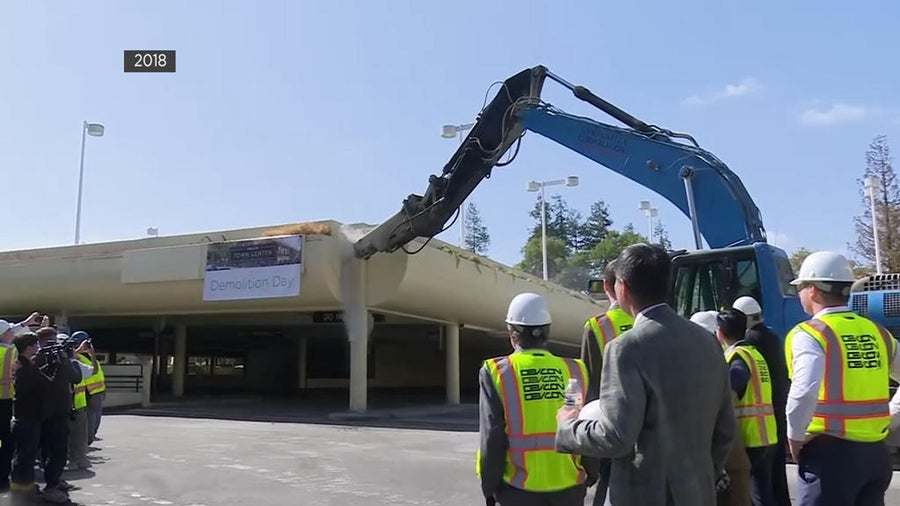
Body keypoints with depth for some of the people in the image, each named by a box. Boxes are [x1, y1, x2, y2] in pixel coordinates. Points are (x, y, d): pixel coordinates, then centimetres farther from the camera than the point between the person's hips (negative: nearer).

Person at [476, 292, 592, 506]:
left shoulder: (497, 372, -8)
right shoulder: (575, 370, -1)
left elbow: (492, 438, -10)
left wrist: (490, 488, 2)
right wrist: (588, 478, 15)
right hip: (568, 488, 2)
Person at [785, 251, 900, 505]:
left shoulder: (810, 334, -13)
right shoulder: (877, 332, 8)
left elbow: (804, 391, -27)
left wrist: (795, 436, -13)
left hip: (831, 451, -7)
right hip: (876, 451, 7)